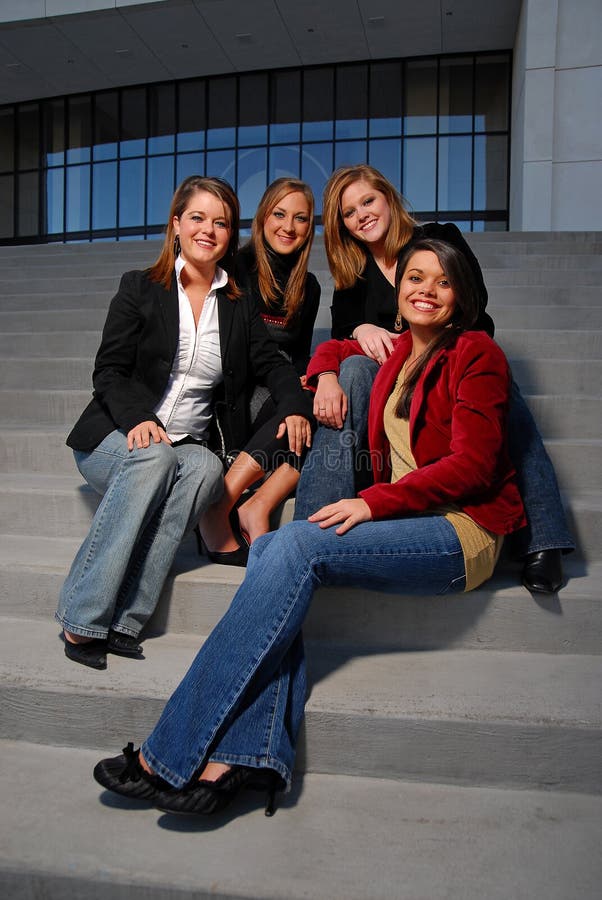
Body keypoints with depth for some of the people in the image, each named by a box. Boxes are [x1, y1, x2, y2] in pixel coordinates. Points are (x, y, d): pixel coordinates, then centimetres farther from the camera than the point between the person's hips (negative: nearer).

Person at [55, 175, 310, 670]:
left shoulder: (241, 307, 15)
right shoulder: (140, 288, 6)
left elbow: (272, 362, 4)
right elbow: (108, 371, -2)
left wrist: (294, 405, -19)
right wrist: (138, 418, -22)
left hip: (190, 446, 2)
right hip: (115, 440, -2)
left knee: (207, 469, -32)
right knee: (153, 459, -36)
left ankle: (123, 621, -32)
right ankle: (83, 622, -30)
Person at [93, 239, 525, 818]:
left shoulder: (475, 353, -2)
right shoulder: (393, 354, 18)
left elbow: (472, 464, -12)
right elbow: (332, 348, 39)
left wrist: (373, 503, -18)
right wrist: (325, 376, 15)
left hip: (463, 530, -7)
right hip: (406, 524, 7)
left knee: (296, 546, -27)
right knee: (268, 550, -18)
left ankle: (171, 754, -24)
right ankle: (250, 758, -28)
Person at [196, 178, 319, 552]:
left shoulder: (308, 287, 17)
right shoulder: (237, 268, 1)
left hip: (281, 394, 5)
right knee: (308, 406, -32)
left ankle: (258, 505, -33)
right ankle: (218, 506, -33)